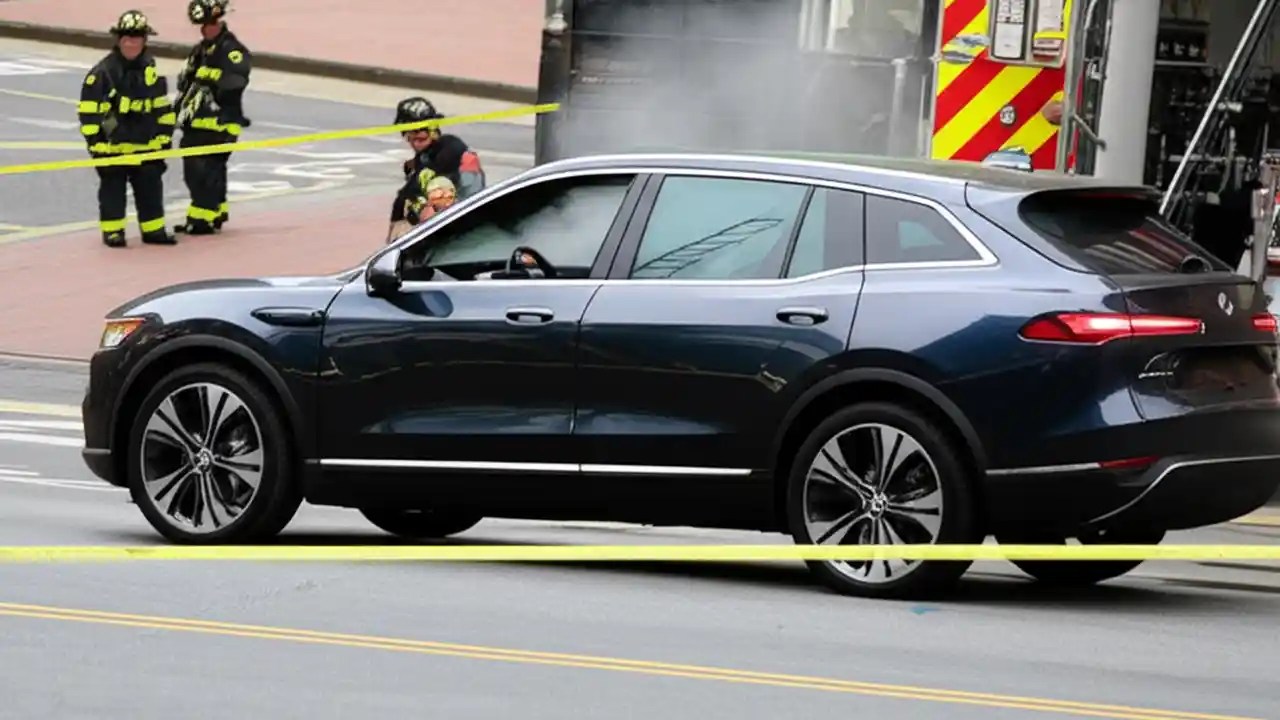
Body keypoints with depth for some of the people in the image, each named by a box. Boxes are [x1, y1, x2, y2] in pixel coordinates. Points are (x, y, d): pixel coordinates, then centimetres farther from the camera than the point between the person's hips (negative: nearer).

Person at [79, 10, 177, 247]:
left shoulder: (151, 71, 5)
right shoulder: (102, 72, -12)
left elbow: (163, 108, 14)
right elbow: (89, 112, -12)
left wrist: (164, 138, 11)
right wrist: (96, 144, -14)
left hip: (146, 145, 5)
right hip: (112, 146, -4)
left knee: (151, 187, 9)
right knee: (113, 189, 2)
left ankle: (153, 230, 19)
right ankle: (112, 232, 11)